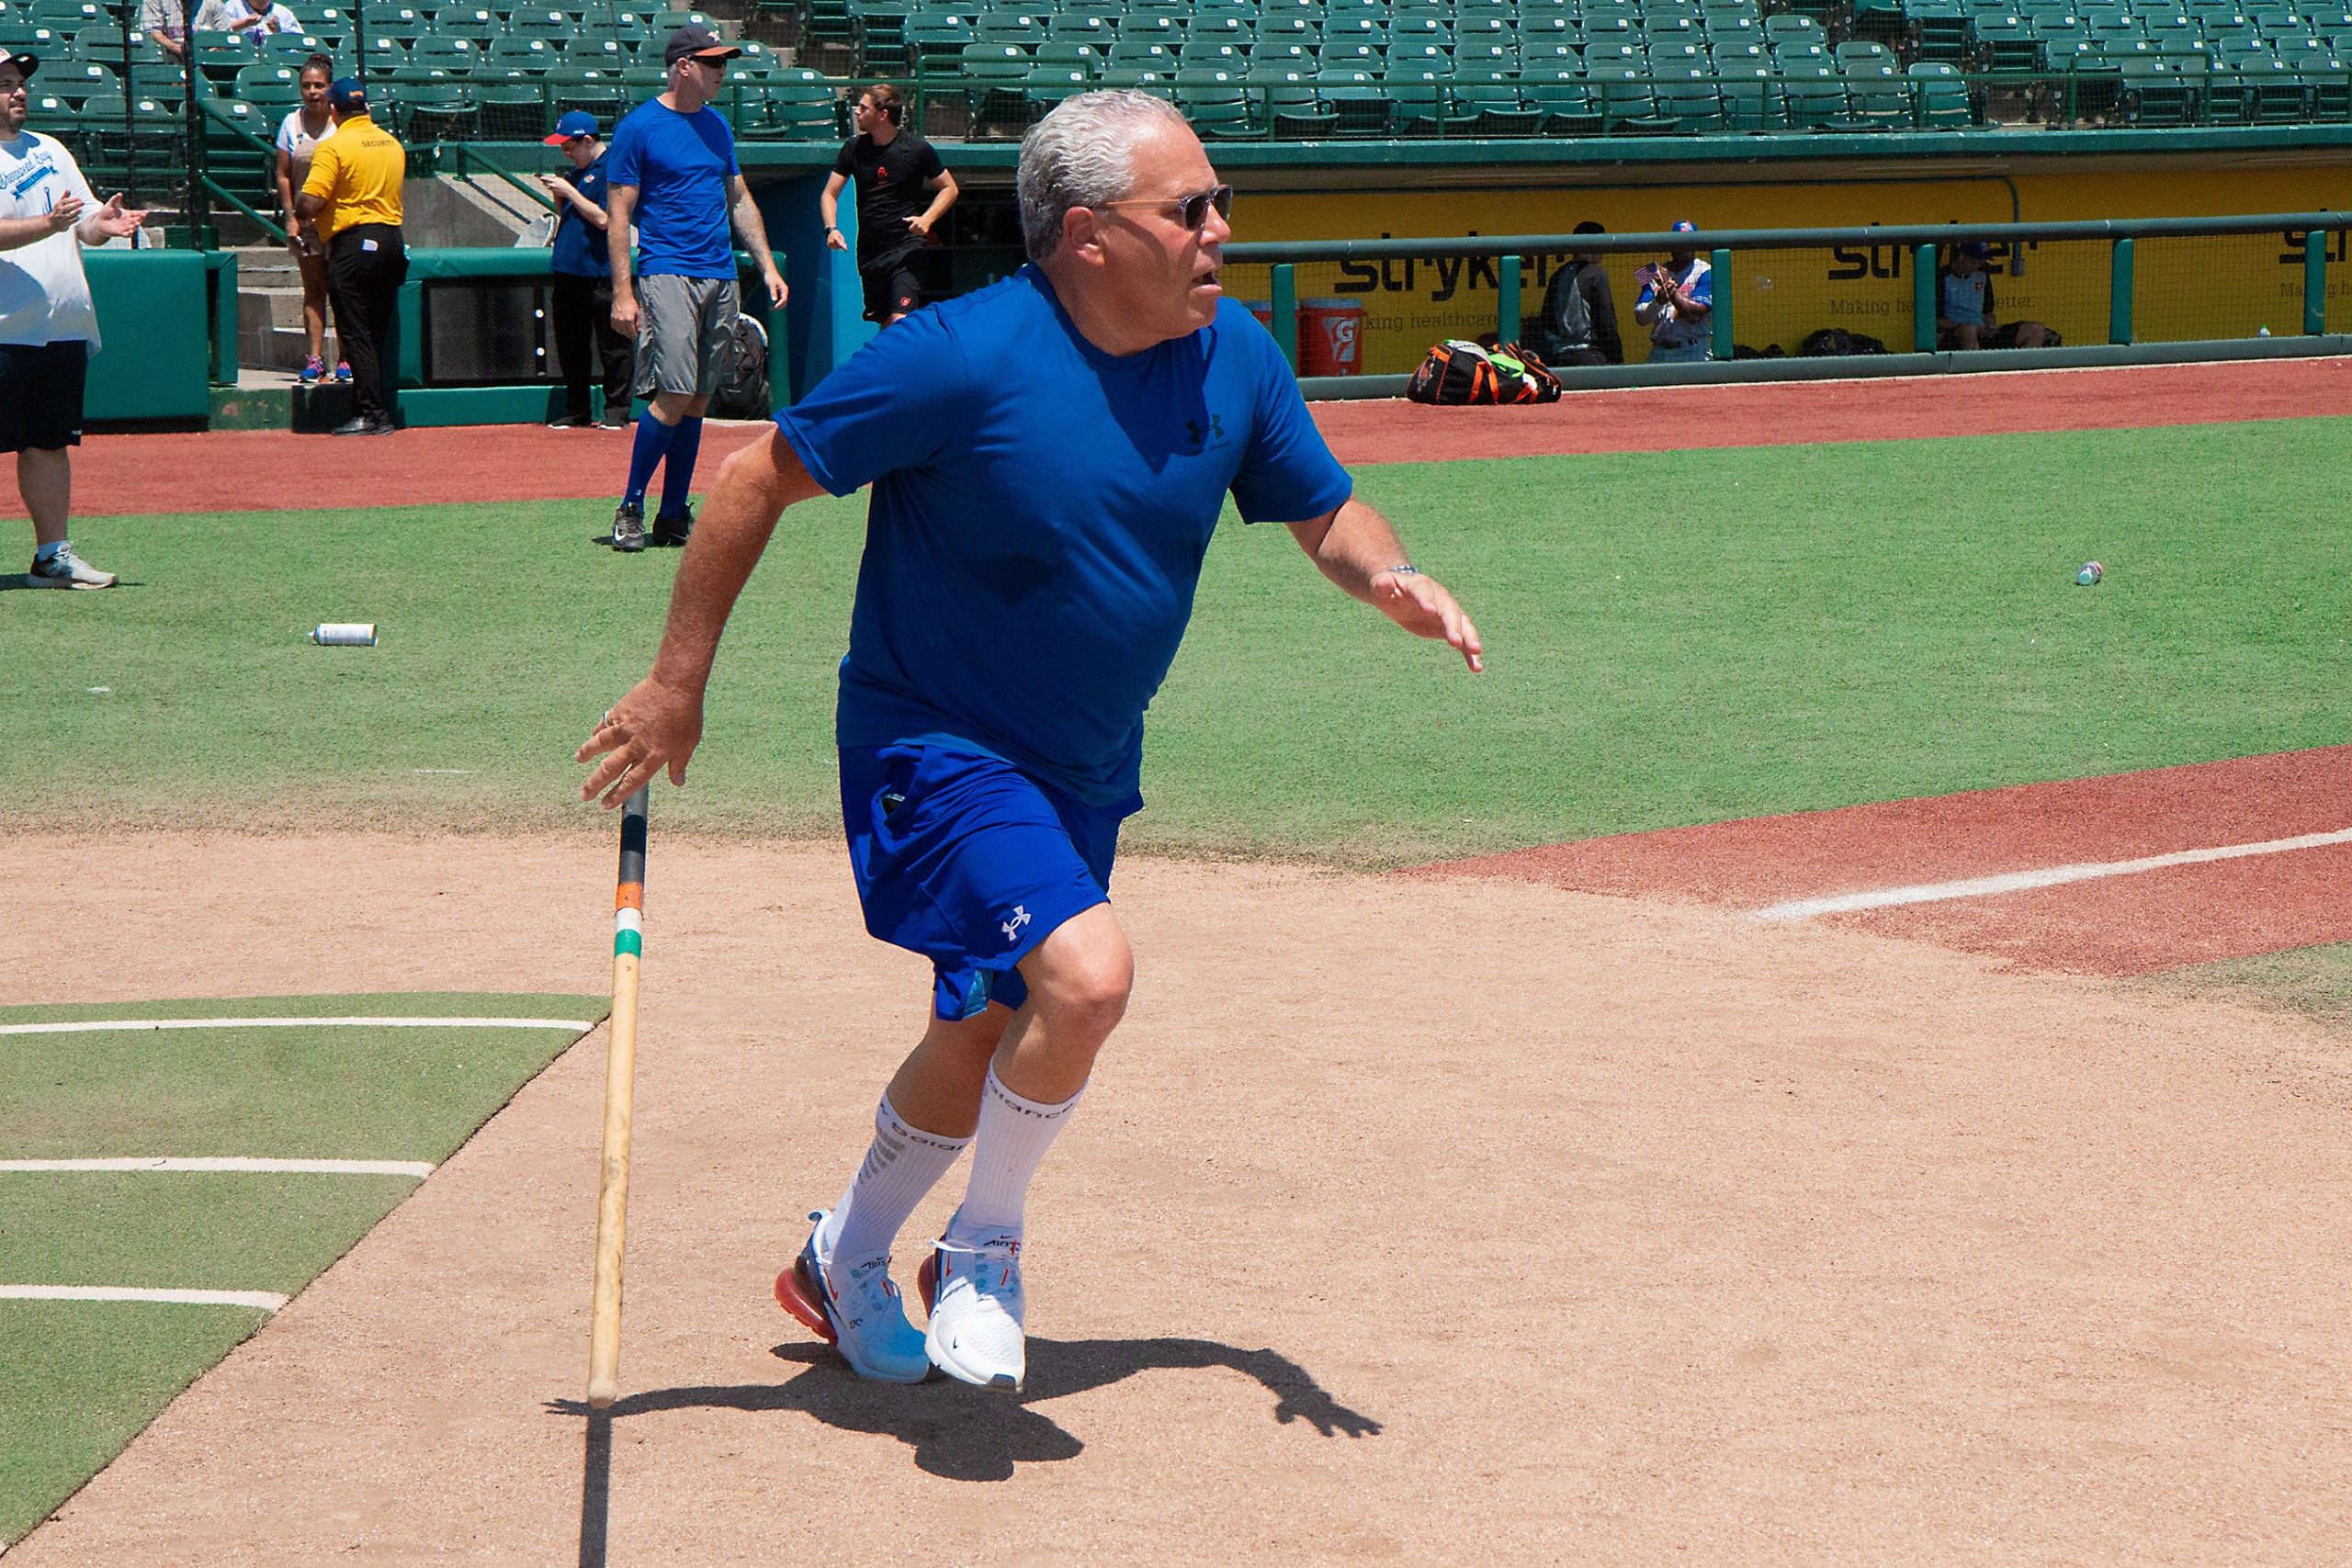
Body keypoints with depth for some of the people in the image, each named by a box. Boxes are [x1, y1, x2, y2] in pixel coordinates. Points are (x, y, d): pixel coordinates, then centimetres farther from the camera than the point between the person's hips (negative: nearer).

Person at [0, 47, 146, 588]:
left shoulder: (50, 151, 17)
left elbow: (84, 226, 16)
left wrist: (100, 225, -7)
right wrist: (47, 224, -32)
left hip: (64, 329, 7)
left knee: (49, 442, 10)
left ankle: (52, 554, 15)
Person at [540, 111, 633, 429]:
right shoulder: (578, 171, 17)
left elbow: (602, 218, -18)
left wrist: (568, 191, -13)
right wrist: (558, 195, 4)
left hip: (600, 272, -9)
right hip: (568, 270, 9)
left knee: (612, 346, -2)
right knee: (570, 346, 11)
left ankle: (616, 411, 3)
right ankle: (577, 412, 17)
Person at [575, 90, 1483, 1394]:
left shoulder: (1234, 357, -6)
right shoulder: (964, 358, -24)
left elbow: (1324, 512, 8)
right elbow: (758, 477, -16)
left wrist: (1388, 580, -16)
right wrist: (677, 685, -14)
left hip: (1084, 771, 7)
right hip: (933, 748, -7)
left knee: (985, 1040, 19)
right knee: (1086, 972, -27)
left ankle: (844, 1263, 45)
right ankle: (984, 1252, -1)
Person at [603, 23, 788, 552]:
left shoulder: (717, 127, 15)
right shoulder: (639, 127, -4)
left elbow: (739, 199, 23)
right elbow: (618, 214, -6)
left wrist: (767, 265, 14)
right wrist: (622, 293, -13)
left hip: (720, 279, 6)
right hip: (667, 273, -6)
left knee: (698, 400, 5)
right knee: (674, 397, -15)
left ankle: (674, 516, 10)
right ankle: (630, 509, -3)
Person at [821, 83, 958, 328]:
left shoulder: (916, 148, -6)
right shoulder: (854, 148, 5)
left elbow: (949, 188, 4)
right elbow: (829, 194, 10)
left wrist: (927, 219, -13)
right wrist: (831, 228, -10)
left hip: (905, 249, -5)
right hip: (869, 251, 5)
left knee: (900, 321, -20)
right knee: (885, 324, 12)